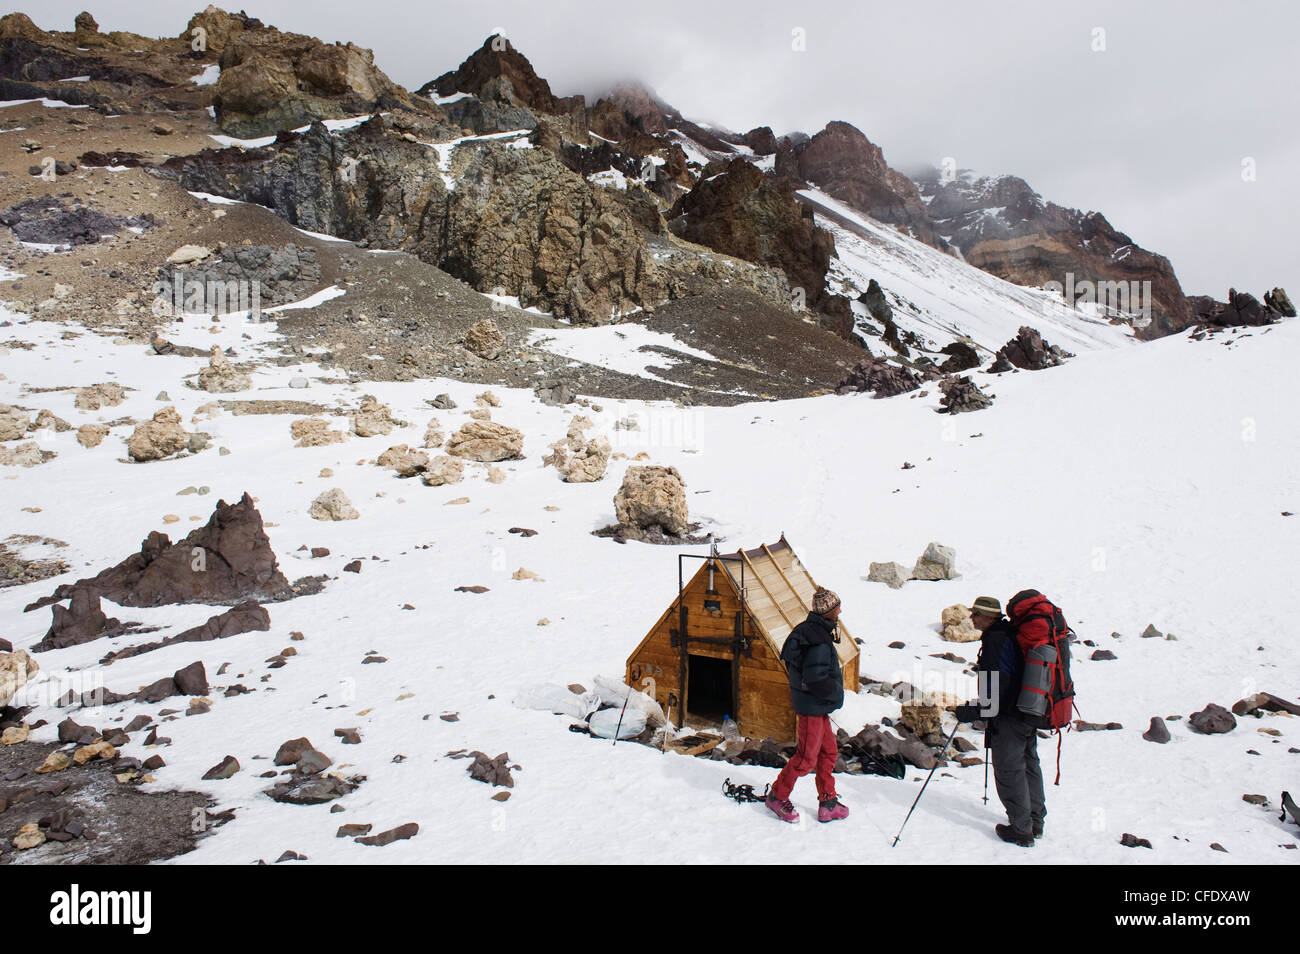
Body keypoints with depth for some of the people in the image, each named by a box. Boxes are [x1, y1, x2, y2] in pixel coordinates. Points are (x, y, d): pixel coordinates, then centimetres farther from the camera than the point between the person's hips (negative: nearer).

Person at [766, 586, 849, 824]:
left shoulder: (807, 630, 5)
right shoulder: (819, 641, -25)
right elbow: (816, 681, -28)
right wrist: (837, 692, -11)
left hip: (818, 705, 10)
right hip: (813, 707, -10)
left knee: (829, 751, 17)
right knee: (807, 757, 2)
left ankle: (828, 804, 26)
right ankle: (777, 796, 17)